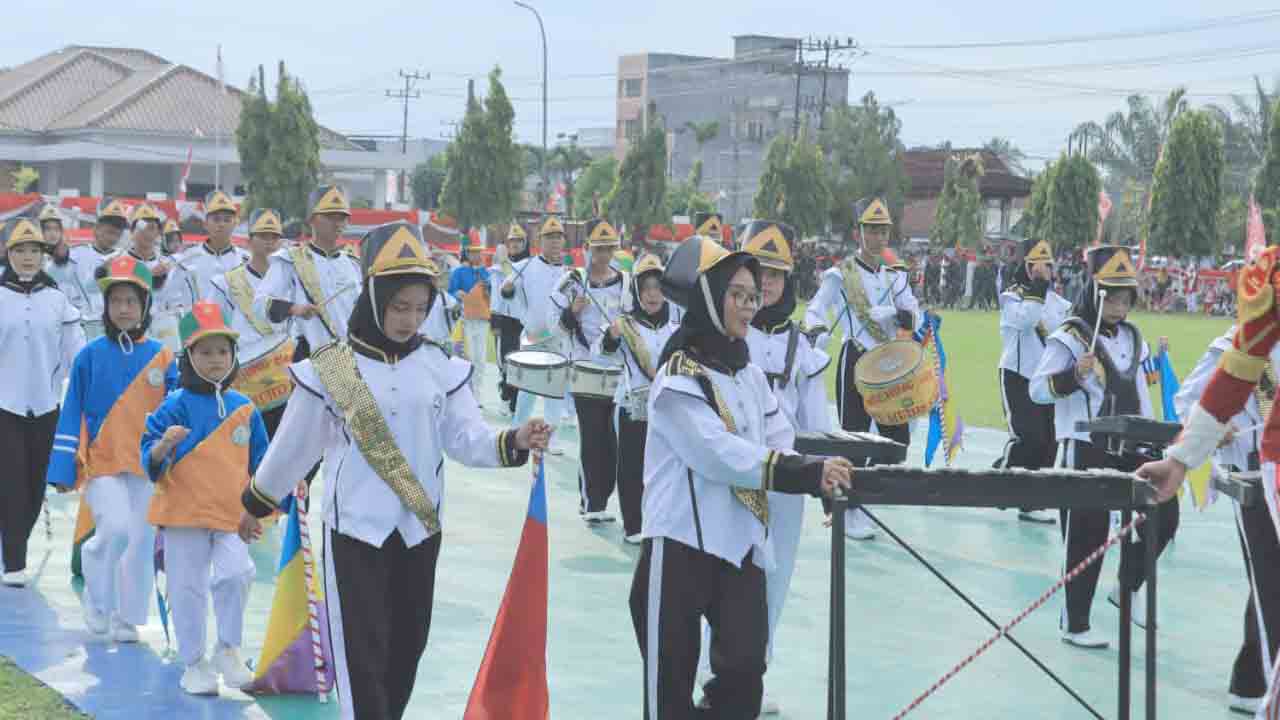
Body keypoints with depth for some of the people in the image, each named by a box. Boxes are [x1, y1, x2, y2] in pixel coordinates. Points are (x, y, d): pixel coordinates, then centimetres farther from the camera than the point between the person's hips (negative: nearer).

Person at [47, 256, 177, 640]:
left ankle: (127, 617, 20)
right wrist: (63, 470, -1)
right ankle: (96, 599, 7)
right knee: (116, 528, -18)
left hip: (146, 464, 2)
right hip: (100, 462, -2)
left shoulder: (161, 356, 3)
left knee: (141, 541, 4)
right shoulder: (90, 356, -1)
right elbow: (71, 414, 2)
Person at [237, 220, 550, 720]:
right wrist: (256, 503, 14)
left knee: (407, 647, 15)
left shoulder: (441, 368, 3)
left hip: (419, 528, 4)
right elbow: (294, 445, 5)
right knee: (363, 656, -6)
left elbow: (466, 439, -4)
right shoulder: (329, 369, -7)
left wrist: (513, 442, -24)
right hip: (355, 528, -4)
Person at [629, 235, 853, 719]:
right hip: (683, 543, -7)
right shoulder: (679, 376, -11)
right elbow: (719, 454, -22)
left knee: (744, 670, 3)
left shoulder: (749, 375, 14)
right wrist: (806, 473, -29)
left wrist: (821, 478, -9)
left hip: (742, 542, 7)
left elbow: (781, 445, 12)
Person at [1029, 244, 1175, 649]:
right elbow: (1037, 390, -13)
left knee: (1163, 515, 4)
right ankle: (1075, 624, 7)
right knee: (1087, 536, -4)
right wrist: (1074, 376, -29)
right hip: (1085, 449, -7)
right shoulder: (1070, 337, -9)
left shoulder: (1132, 337, 13)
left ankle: (1129, 587, 28)